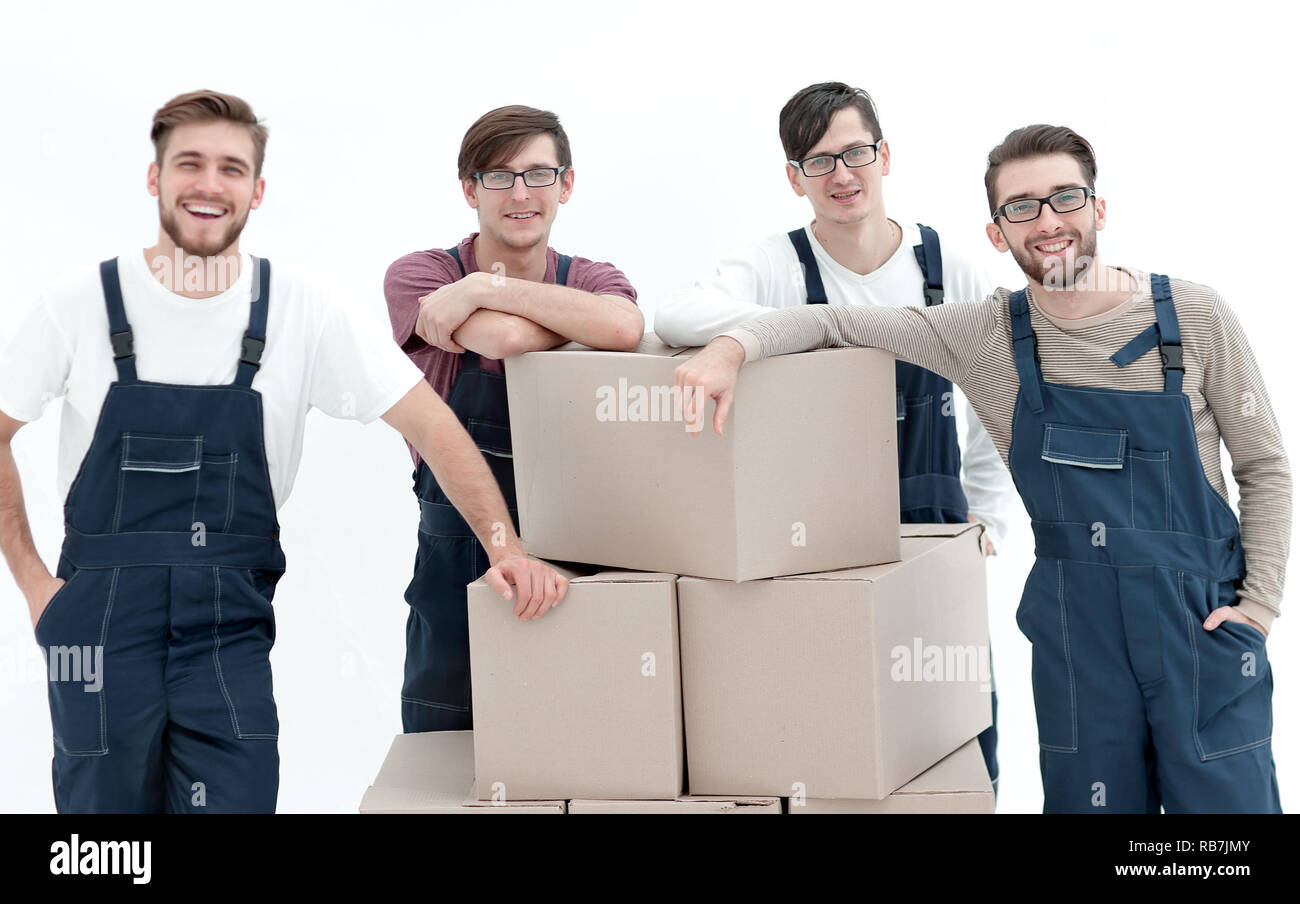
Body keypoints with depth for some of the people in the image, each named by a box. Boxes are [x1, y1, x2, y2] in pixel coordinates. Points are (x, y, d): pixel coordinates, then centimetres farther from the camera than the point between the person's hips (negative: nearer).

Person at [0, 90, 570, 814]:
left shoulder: (303, 312, -2)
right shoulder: (81, 306, -2)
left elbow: (430, 424, -2)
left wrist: (505, 546, -12)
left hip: (230, 629, 0)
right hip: (104, 622, 0)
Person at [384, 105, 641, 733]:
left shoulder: (594, 280, 5)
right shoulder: (419, 275, -3)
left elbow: (625, 328, -22)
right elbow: (506, 339, -24)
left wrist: (485, 288, -18)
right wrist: (581, 316, -7)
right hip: (457, 565, -2)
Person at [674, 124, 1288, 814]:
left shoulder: (1196, 318, -4)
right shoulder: (987, 336, -1)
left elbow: (1263, 466, 5)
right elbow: (835, 322, 2)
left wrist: (1260, 602, -3)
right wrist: (734, 348, -17)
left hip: (1204, 625, -1)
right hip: (1074, 622, 1)